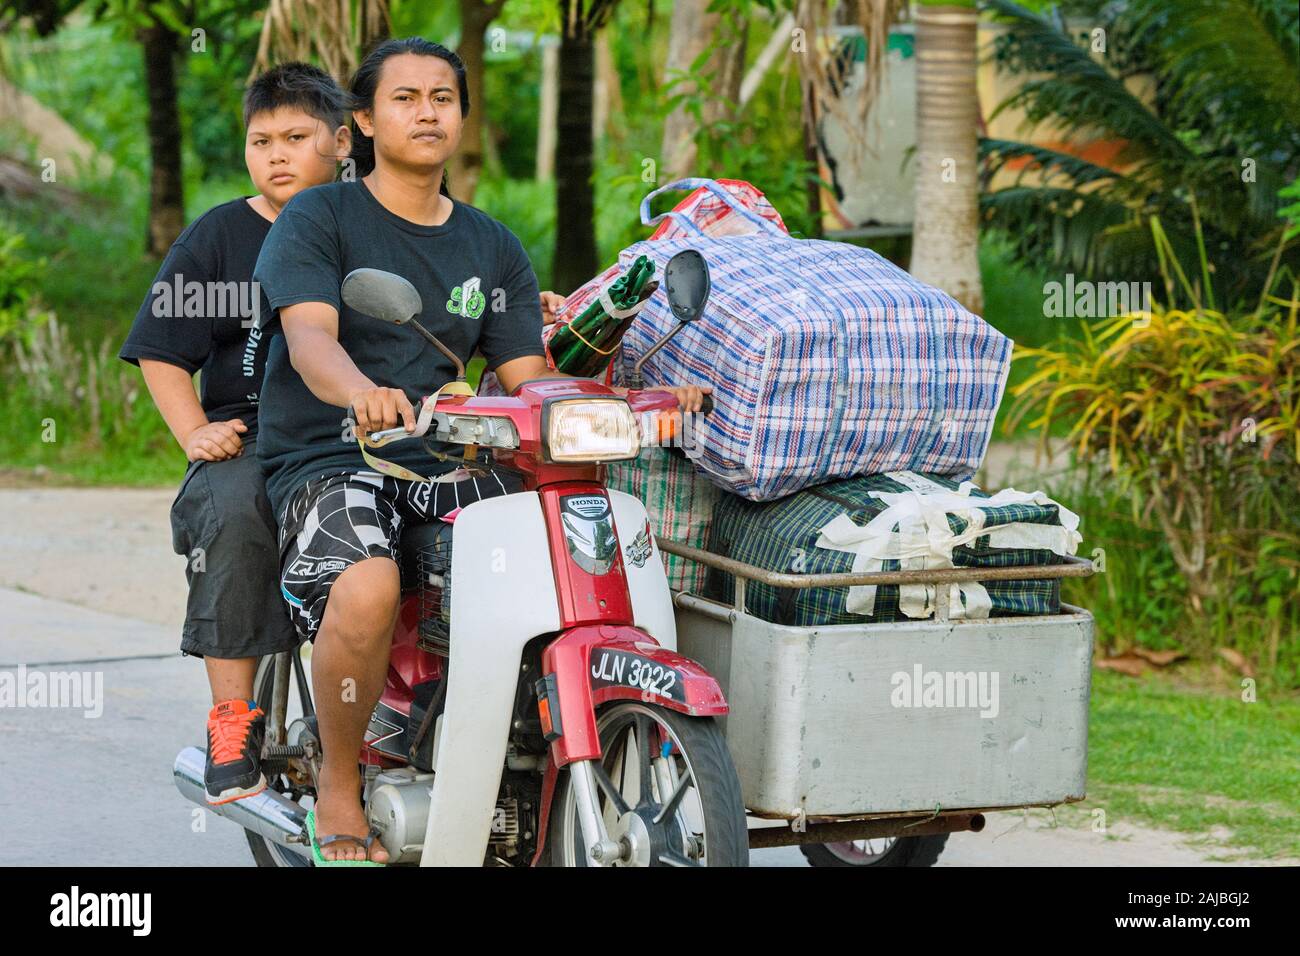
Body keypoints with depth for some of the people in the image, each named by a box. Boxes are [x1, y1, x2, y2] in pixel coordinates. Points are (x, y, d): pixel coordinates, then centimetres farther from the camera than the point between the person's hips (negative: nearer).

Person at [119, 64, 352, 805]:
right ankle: (233, 719, -25)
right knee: (233, 515, -34)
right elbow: (162, 349, 9)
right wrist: (195, 432, -5)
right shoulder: (218, 236, 10)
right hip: (250, 436, -1)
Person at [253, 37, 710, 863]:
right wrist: (361, 391, -42)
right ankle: (339, 795, -13)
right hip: (325, 460, -5)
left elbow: (528, 377, 8)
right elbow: (310, 337, -18)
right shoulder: (317, 221, 0)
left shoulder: (493, 248, 16)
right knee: (368, 587, -36)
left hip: (440, 460, 5)